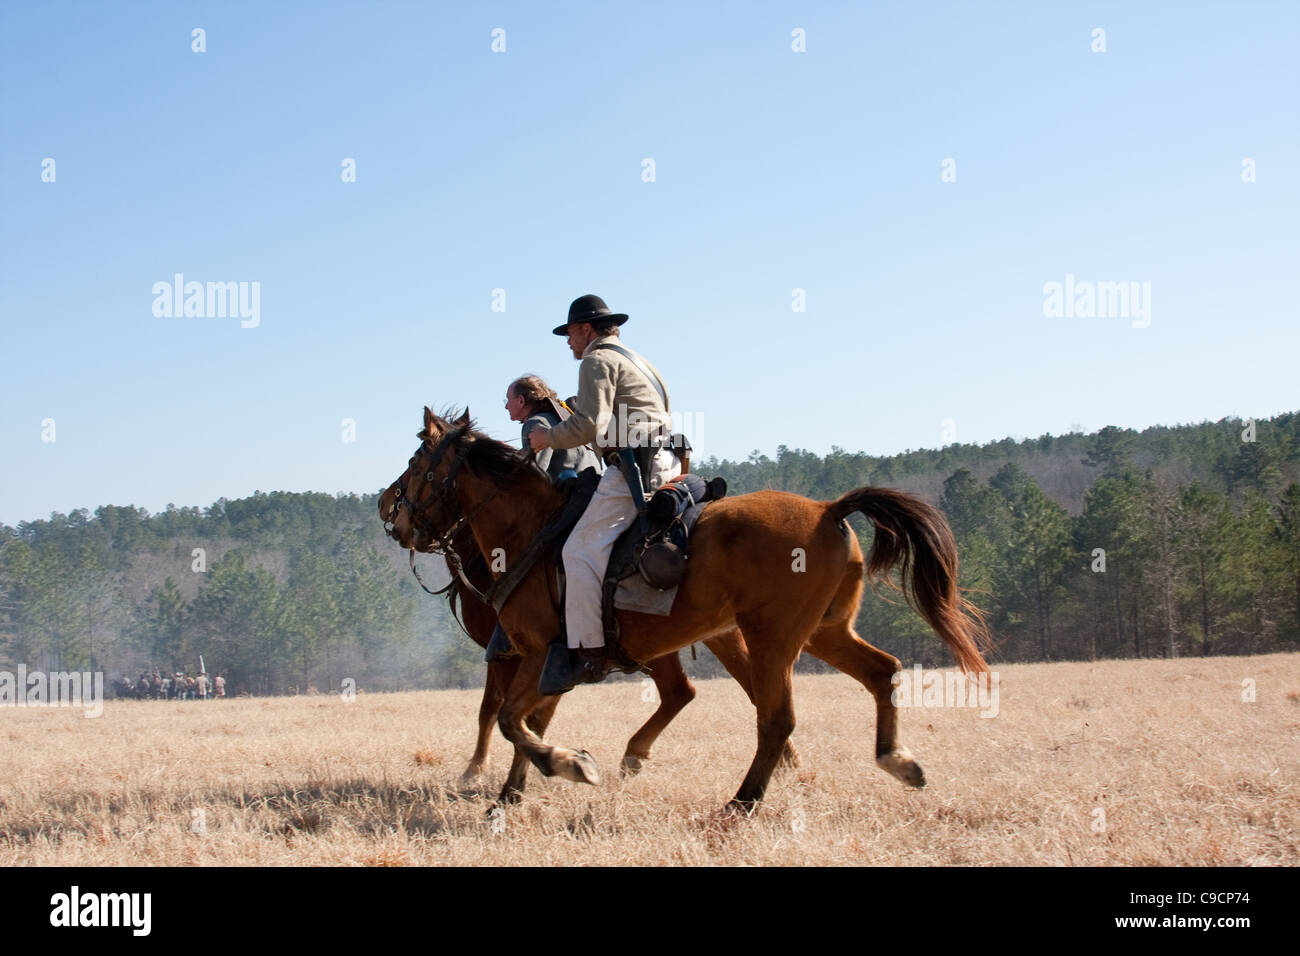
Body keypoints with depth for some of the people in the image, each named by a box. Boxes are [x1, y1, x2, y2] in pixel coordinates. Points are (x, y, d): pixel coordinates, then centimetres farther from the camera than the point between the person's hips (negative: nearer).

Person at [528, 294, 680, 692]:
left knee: (582, 549, -15)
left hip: (635, 466, -11)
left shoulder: (598, 361, -2)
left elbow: (589, 425, -15)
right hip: (663, 463, 11)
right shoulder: (634, 361, 29)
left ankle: (588, 651, -21)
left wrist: (548, 438, 0)